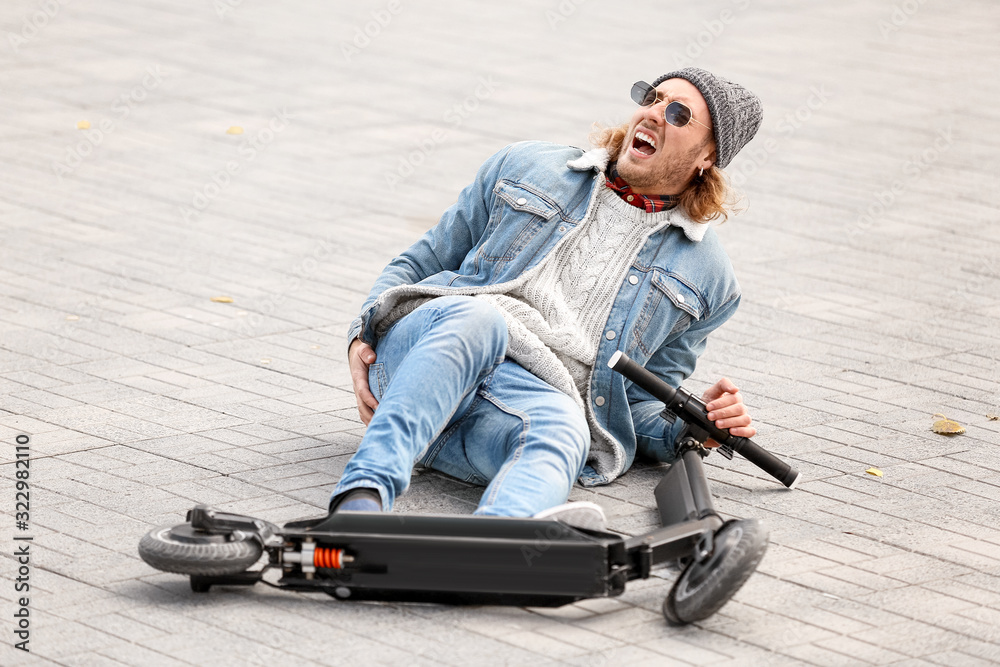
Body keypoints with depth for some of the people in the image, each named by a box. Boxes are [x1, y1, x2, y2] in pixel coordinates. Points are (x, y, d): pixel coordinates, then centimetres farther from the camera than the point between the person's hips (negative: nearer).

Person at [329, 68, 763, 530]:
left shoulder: (704, 278, 23)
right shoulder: (526, 167, 24)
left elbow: (640, 403, 24)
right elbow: (419, 266, 26)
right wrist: (362, 336, 7)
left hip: (540, 393, 0)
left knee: (562, 430, -39)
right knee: (478, 315, -37)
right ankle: (363, 495, -57)